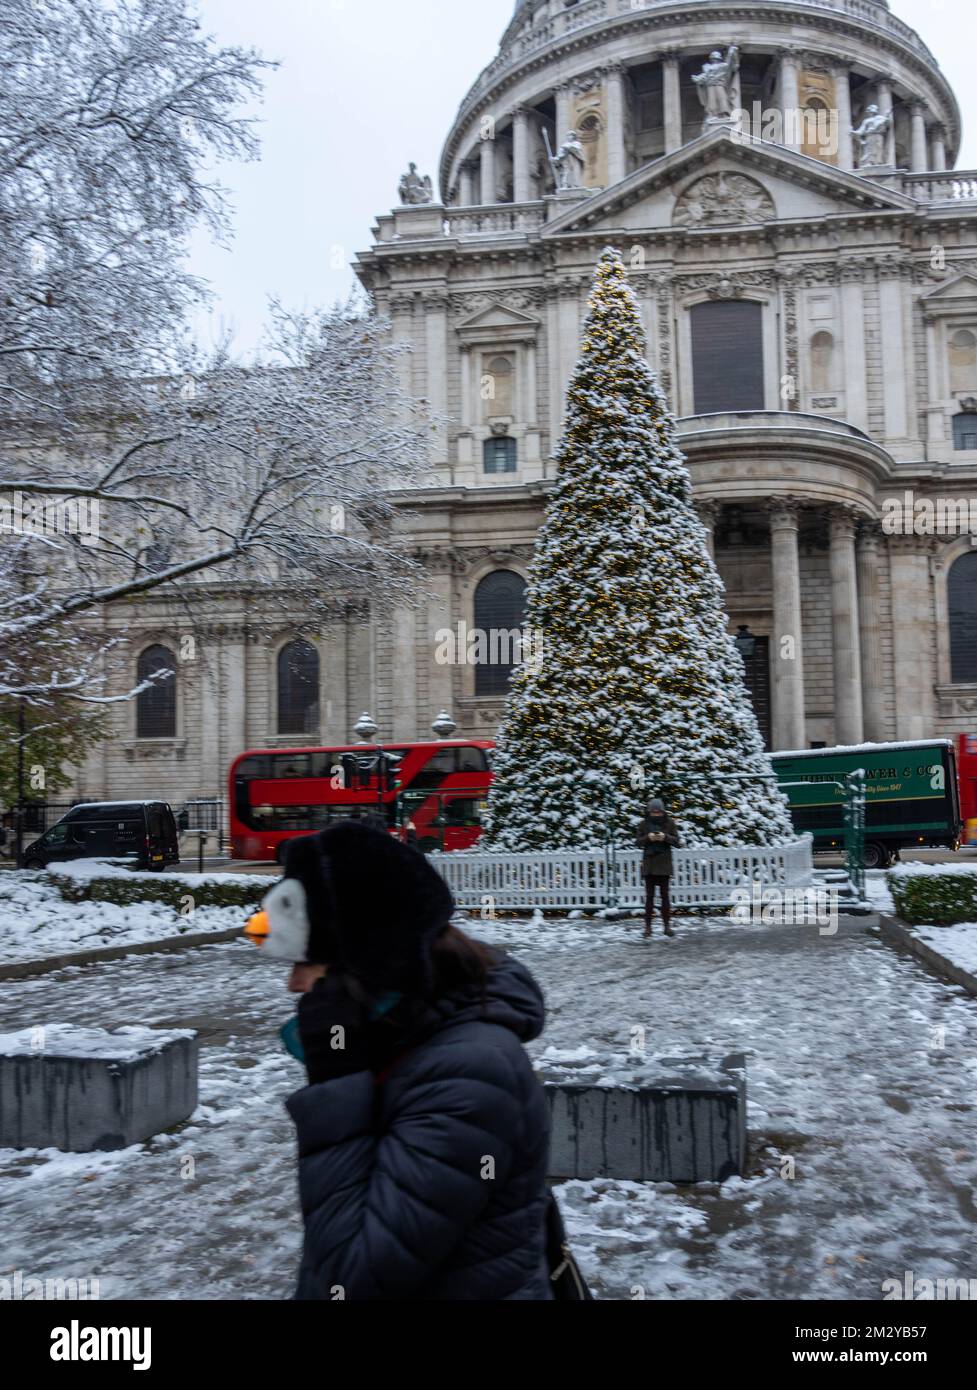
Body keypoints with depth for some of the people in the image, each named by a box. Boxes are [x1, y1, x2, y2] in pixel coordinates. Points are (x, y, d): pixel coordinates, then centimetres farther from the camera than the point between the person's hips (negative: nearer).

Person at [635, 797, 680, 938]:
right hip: (649, 864, 0)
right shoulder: (644, 824, 2)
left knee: (665, 895, 2)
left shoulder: (669, 822, 1)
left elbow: (676, 841, 1)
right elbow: (639, 843, 3)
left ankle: (667, 925, 7)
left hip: (664, 864, 0)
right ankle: (648, 926, 6)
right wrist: (648, 838, -16)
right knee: (649, 896, 3)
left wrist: (665, 837, -18)